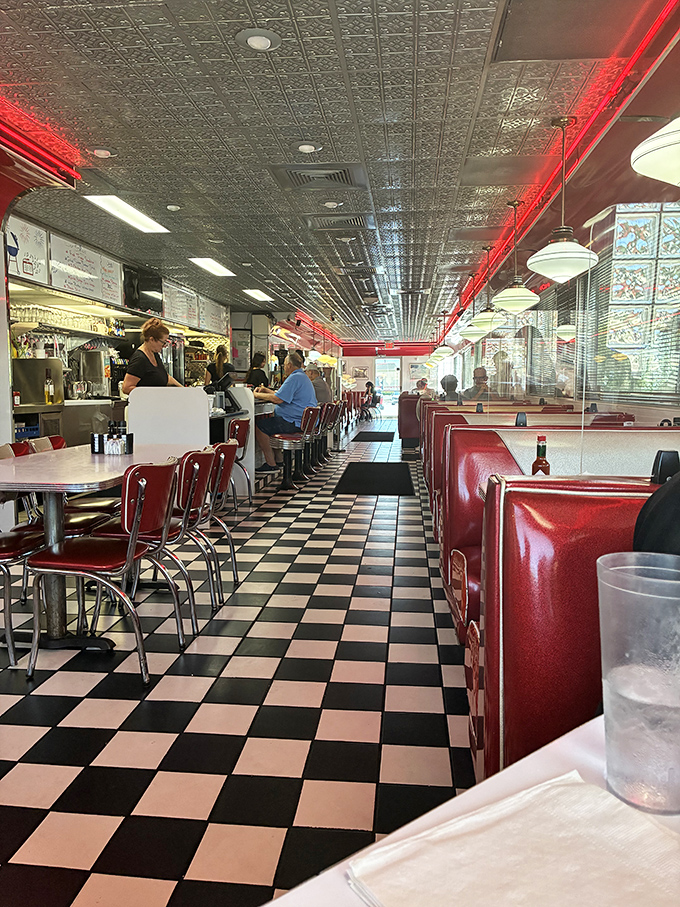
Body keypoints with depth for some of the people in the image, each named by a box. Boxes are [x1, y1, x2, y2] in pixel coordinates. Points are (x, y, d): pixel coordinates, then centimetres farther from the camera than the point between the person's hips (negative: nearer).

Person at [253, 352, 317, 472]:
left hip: (295, 423, -12)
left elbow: (278, 399, -21)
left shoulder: (294, 378, -15)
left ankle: (271, 464, -12)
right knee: (270, 420, 26)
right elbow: (284, 395, 26)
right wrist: (267, 390, 22)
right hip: (304, 421, 12)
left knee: (259, 426, -13)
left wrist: (257, 395, -9)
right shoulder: (303, 377, 21)